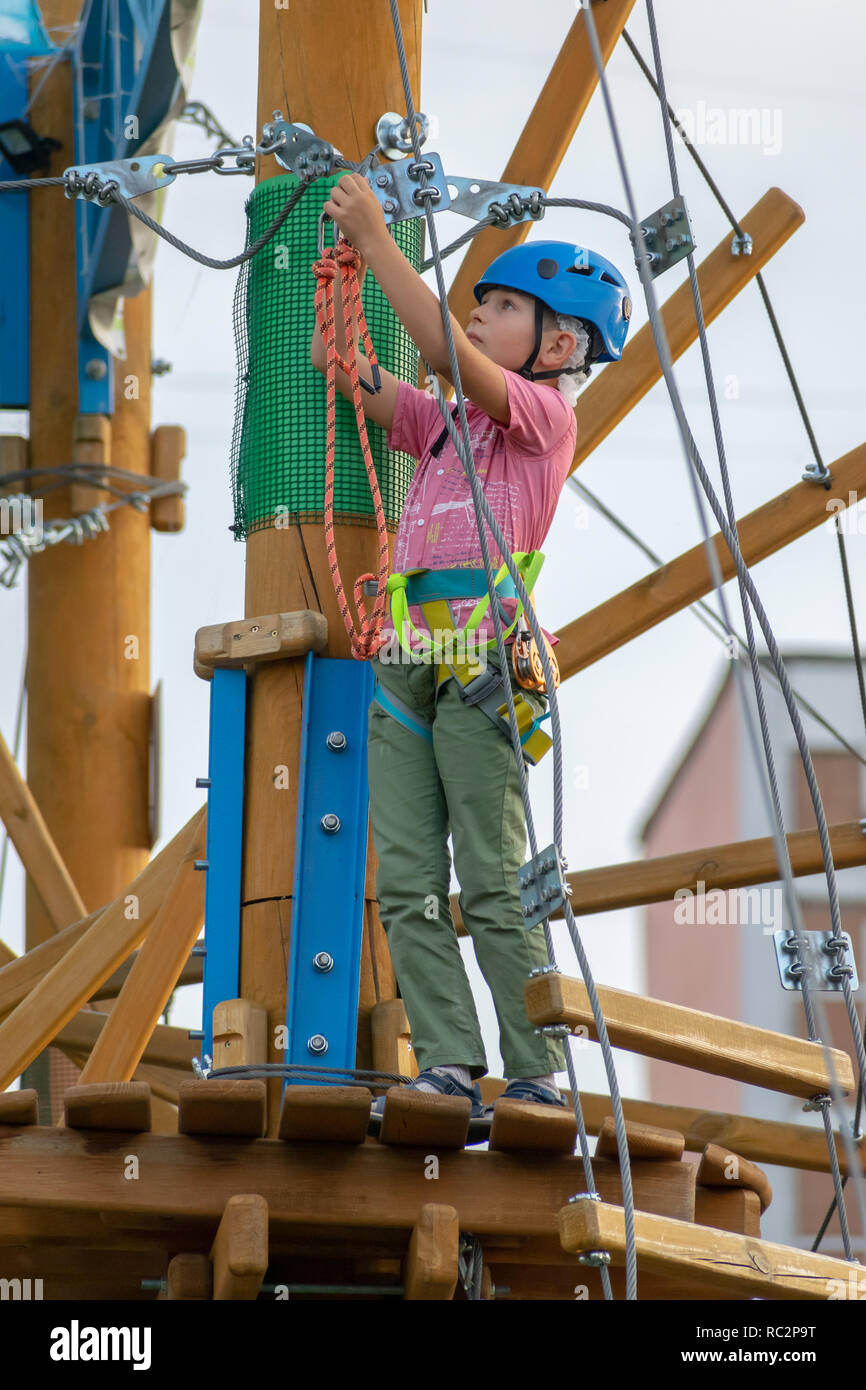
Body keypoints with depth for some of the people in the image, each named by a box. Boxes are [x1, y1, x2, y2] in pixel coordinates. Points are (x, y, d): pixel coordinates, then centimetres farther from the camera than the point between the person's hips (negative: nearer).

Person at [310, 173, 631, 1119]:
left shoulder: (547, 415, 2)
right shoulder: (441, 421, 23)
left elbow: (450, 354, -13)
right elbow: (341, 370, 21)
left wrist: (378, 238, -11)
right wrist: (346, 258, 9)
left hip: (480, 656, -7)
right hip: (404, 657, 7)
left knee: (493, 885, -8)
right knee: (406, 884, -2)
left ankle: (538, 1078, -5)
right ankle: (450, 1068, -3)